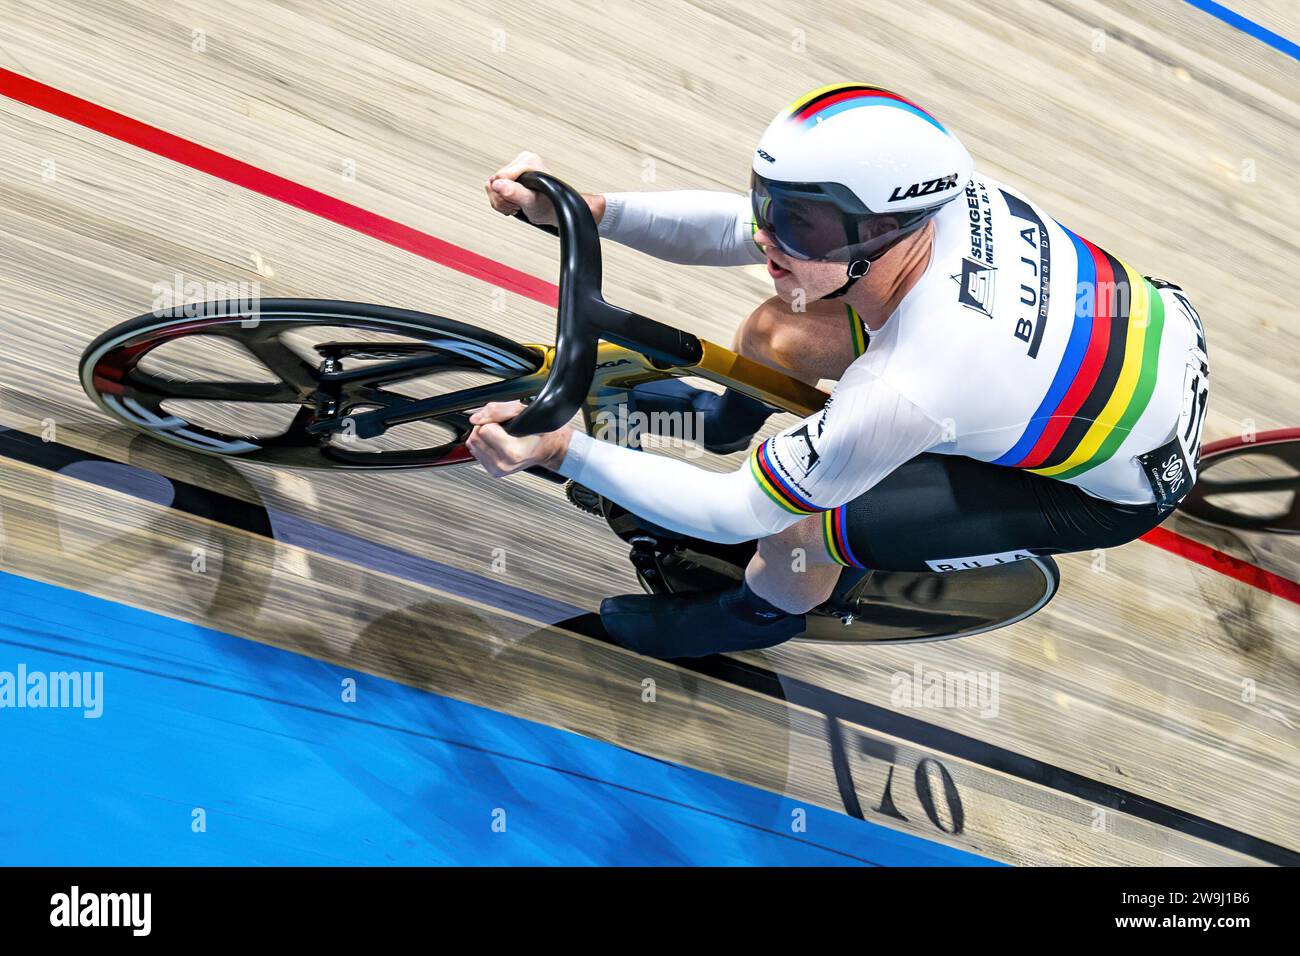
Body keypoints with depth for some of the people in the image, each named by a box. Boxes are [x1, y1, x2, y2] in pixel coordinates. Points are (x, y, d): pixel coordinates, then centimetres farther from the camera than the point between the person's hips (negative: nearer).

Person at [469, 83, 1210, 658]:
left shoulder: (907, 394, -41)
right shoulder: (919, 190, -24)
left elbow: (737, 513, -27)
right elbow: (734, 228, -10)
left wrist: (558, 451, -25)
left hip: (1128, 480, -7)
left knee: (792, 535, -16)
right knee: (777, 333, 2)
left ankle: (762, 615, 24)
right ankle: (726, 420, 42)